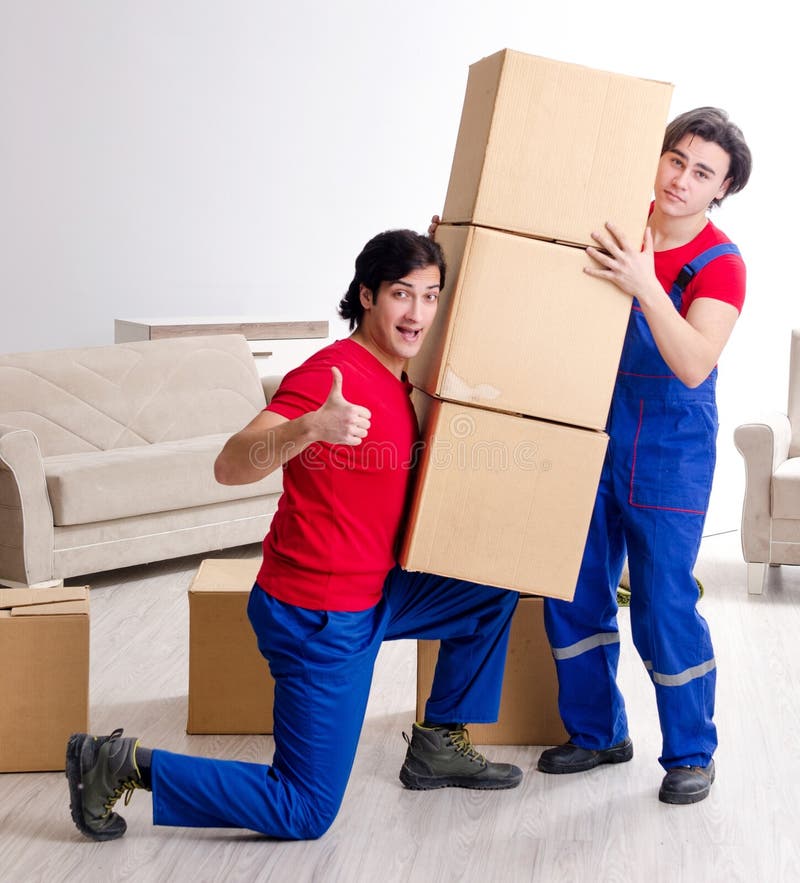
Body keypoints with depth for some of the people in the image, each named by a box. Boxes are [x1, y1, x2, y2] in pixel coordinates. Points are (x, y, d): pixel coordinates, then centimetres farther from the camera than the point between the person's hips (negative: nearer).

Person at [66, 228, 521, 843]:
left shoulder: (400, 379, 4)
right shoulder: (330, 374, -23)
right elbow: (230, 467, -35)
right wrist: (309, 427, -52)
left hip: (375, 594, 9)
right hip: (319, 617, -9)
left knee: (493, 593, 19)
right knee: (304, 814, -2)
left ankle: (439, 747, 28)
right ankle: (125, 766, 6)